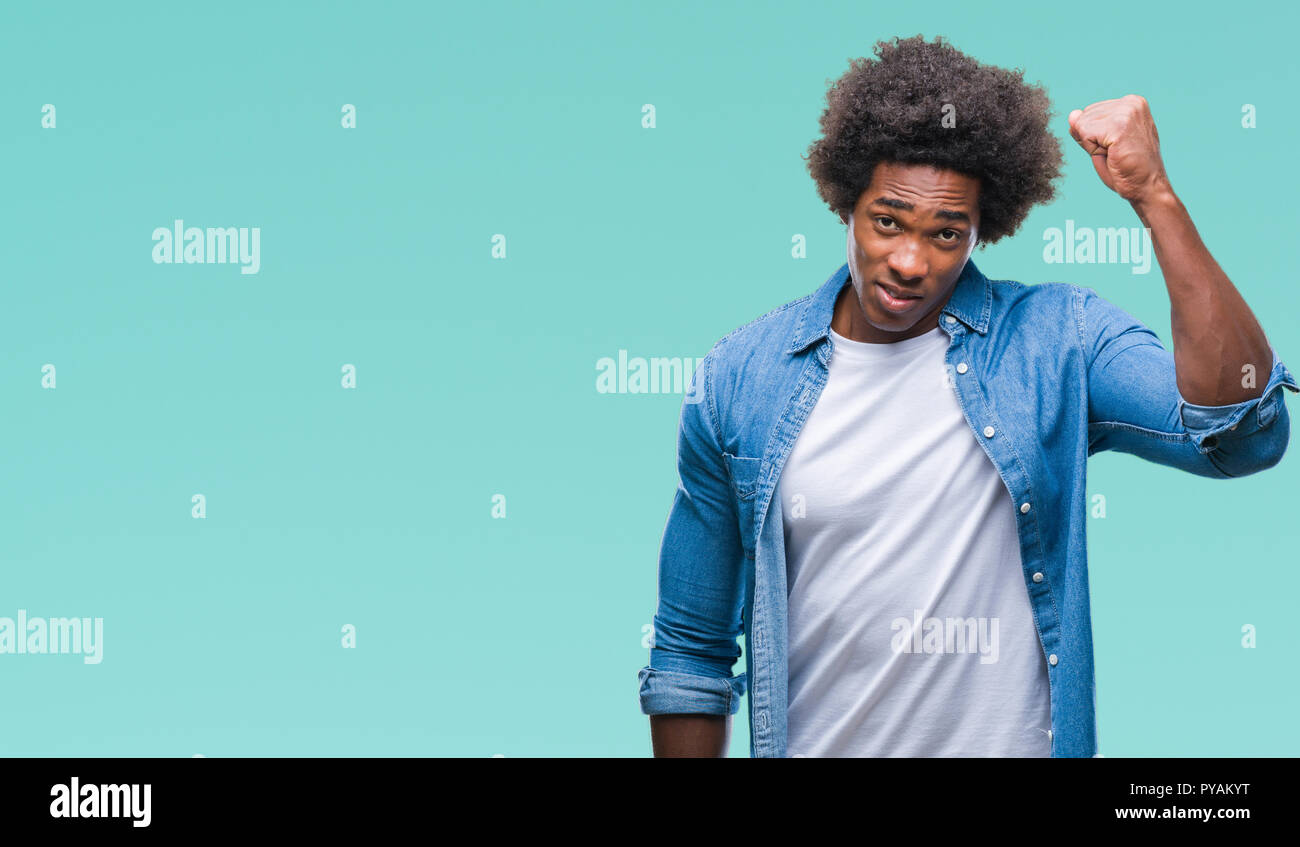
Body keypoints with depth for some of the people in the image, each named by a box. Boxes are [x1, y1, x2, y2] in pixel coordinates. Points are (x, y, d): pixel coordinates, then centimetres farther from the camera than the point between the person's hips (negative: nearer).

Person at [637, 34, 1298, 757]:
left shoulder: (1057, 339, -8)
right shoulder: (739, 378, -4)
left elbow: (1242, 433, -25)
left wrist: (1154, 198, -26)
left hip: (1012, 741, 0)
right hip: (812, 741, 1)